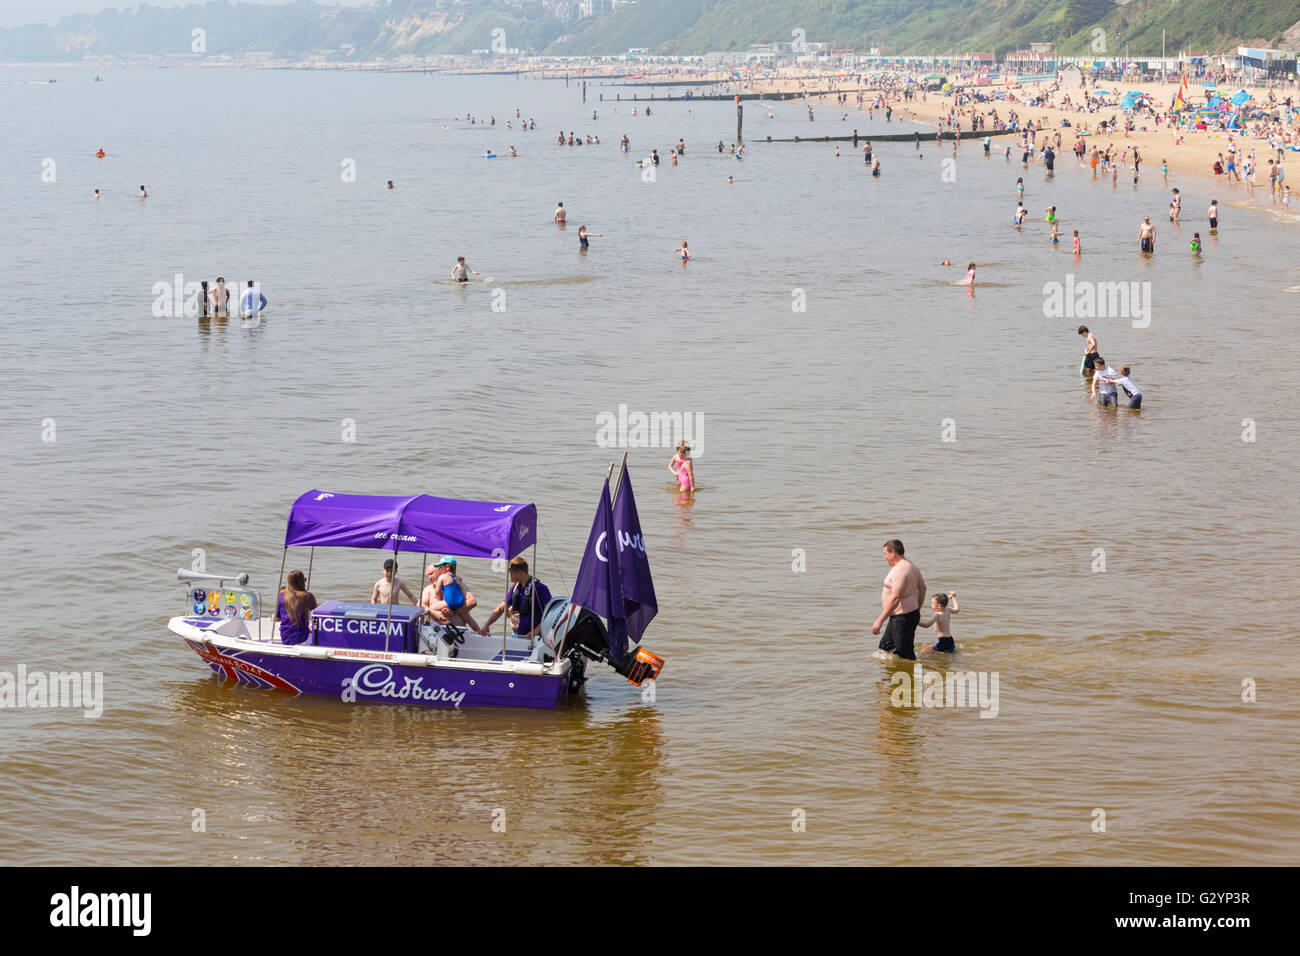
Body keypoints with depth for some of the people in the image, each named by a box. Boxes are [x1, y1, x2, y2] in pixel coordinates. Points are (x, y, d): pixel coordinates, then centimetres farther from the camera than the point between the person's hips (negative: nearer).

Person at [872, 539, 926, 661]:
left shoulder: (900, 570, -22)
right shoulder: (911, 566, 11)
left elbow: (895, 598, -28)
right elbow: (922, 589, 22)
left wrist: (880, 620, -26)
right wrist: (916, 611, 30)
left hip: (903, 617, -11)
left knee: (906, 656, -6)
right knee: (884, 647, 18)